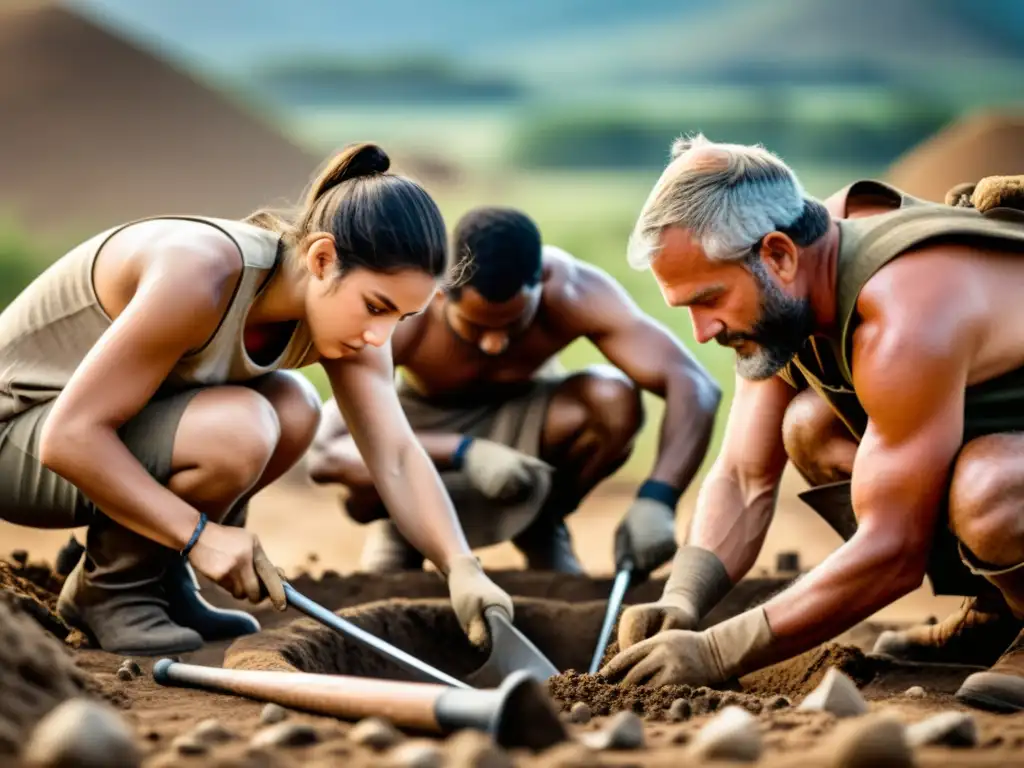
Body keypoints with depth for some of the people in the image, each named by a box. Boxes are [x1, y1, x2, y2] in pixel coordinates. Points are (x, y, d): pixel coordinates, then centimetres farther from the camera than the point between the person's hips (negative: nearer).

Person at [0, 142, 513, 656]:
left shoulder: (341, 299, -9)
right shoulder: (201, 276, -33)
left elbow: (397, 457, -14)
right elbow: (69, 436, -31)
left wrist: (462, 568, -29)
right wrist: (198, 533, -32)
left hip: (105, 433, 8)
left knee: (292, 411, -11)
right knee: (237, 432, -29)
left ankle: (158, 574, 5)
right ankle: (109, 589, -6)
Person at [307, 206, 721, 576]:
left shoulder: (575, 292, -32)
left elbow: (693, 385, -35)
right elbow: (328, 451, -41)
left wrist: (657, 499, -51)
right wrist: (466, 453, -52)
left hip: (520, 420, 2)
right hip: (426, 430, -2)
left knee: (617, 401, -31)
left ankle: (541, 524, 2)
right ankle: (402, 525, 3)